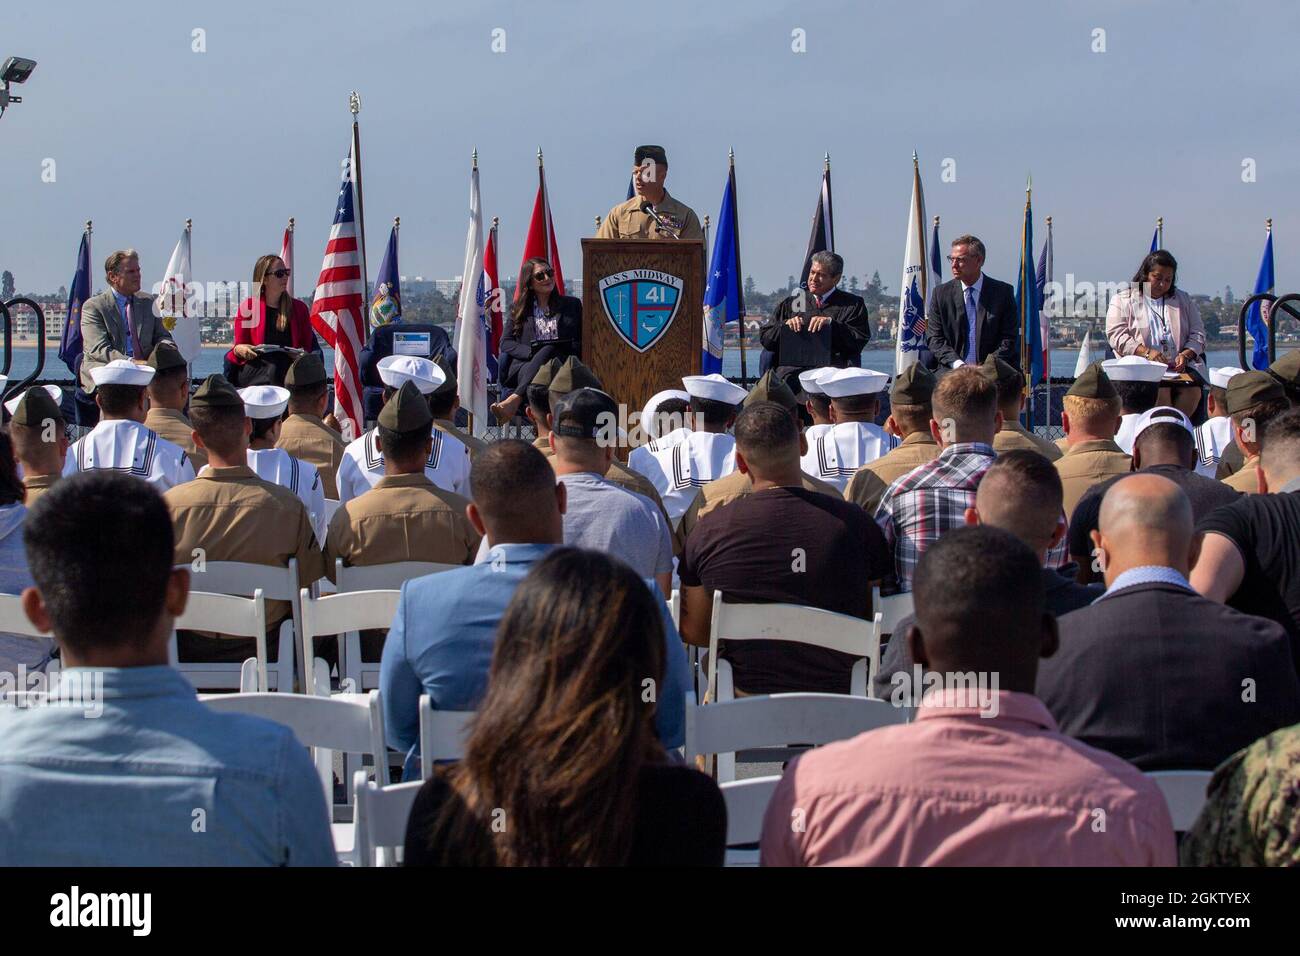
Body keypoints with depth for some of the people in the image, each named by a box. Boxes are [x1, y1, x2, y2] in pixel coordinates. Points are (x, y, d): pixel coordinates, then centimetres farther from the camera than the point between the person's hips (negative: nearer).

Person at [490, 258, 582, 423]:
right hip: (523, 364, 1)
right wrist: (532, 353, -10)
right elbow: (505, 343, 11)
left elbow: (582, 343, 14)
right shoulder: (519, 309, 23)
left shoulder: (572, 305, 22)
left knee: (548, 350, -36)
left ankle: (514, 400, -52)